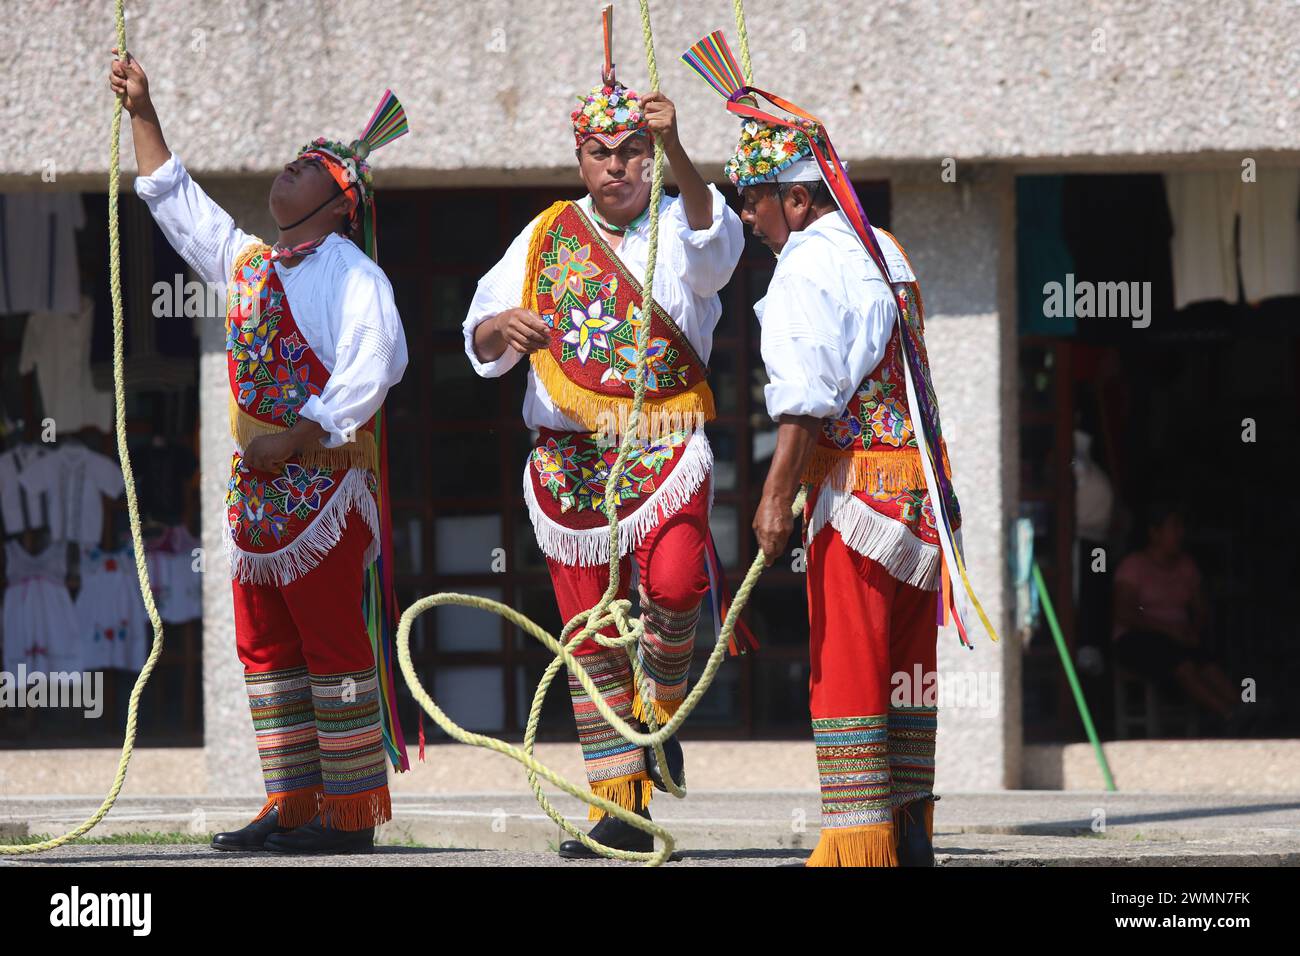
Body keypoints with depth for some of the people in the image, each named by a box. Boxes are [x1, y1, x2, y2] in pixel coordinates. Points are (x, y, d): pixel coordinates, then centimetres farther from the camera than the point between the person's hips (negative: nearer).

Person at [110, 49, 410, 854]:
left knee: (333, 643, -7)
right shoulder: (249, 264, 18)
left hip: (324, 479, -8)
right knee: (266, 645, 8)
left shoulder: (351, 273, -6)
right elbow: (177, 202, 27)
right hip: (259, 484, 8)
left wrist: (295, 439, -21)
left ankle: (350, 812, -6)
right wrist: (142, 113, 21)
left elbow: (374, 364, -18)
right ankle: (292, 806, 12)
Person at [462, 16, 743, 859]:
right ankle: (620, 809, 10)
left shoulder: (681, 229, 1)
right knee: (590, 629, 3)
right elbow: (482, 339, 8)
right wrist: (503, 327, -18)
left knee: (671, 582, -27)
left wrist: (675, 151, -41)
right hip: (569, 458, 4)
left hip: (664, 445, -4)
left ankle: (662, 712, 3)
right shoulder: (548, 237, 11)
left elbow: (715, 242, -25)